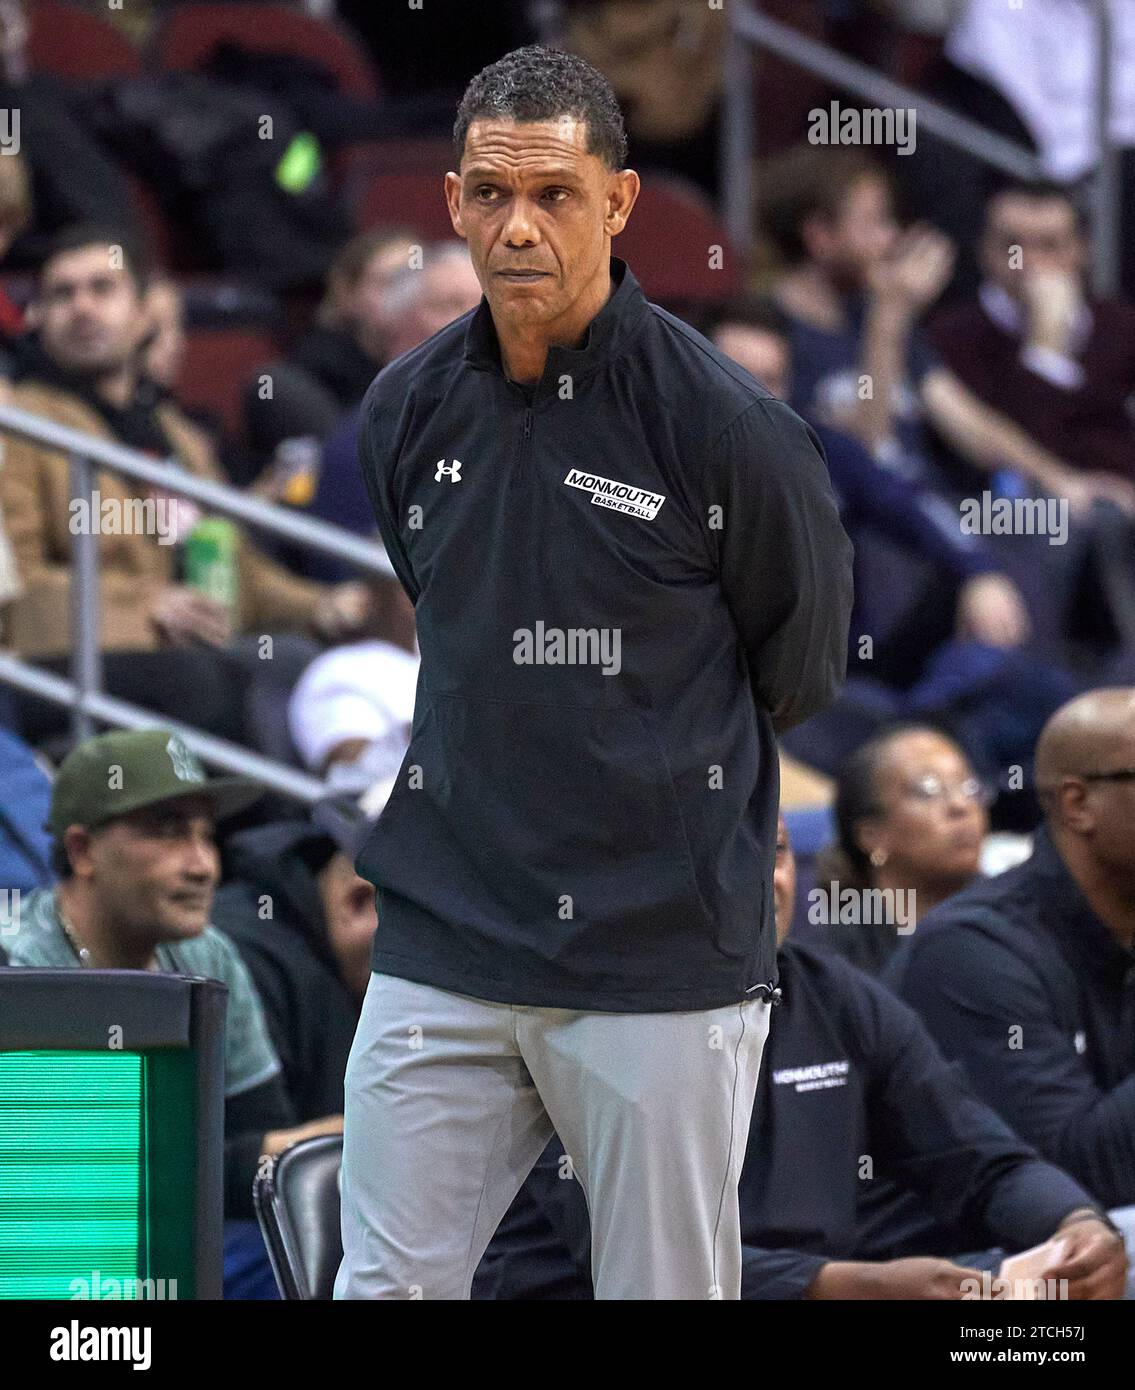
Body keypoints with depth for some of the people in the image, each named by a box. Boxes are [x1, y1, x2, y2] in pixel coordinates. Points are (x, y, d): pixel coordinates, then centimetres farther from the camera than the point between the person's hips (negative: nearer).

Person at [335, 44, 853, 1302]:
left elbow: (798, 675, 6)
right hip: (443, 951, 4)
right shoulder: (404, 411, 6)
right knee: (383, 1291, 1)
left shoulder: (730, 428, -9)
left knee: (668, 1298, 2)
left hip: (667, 967, -4)